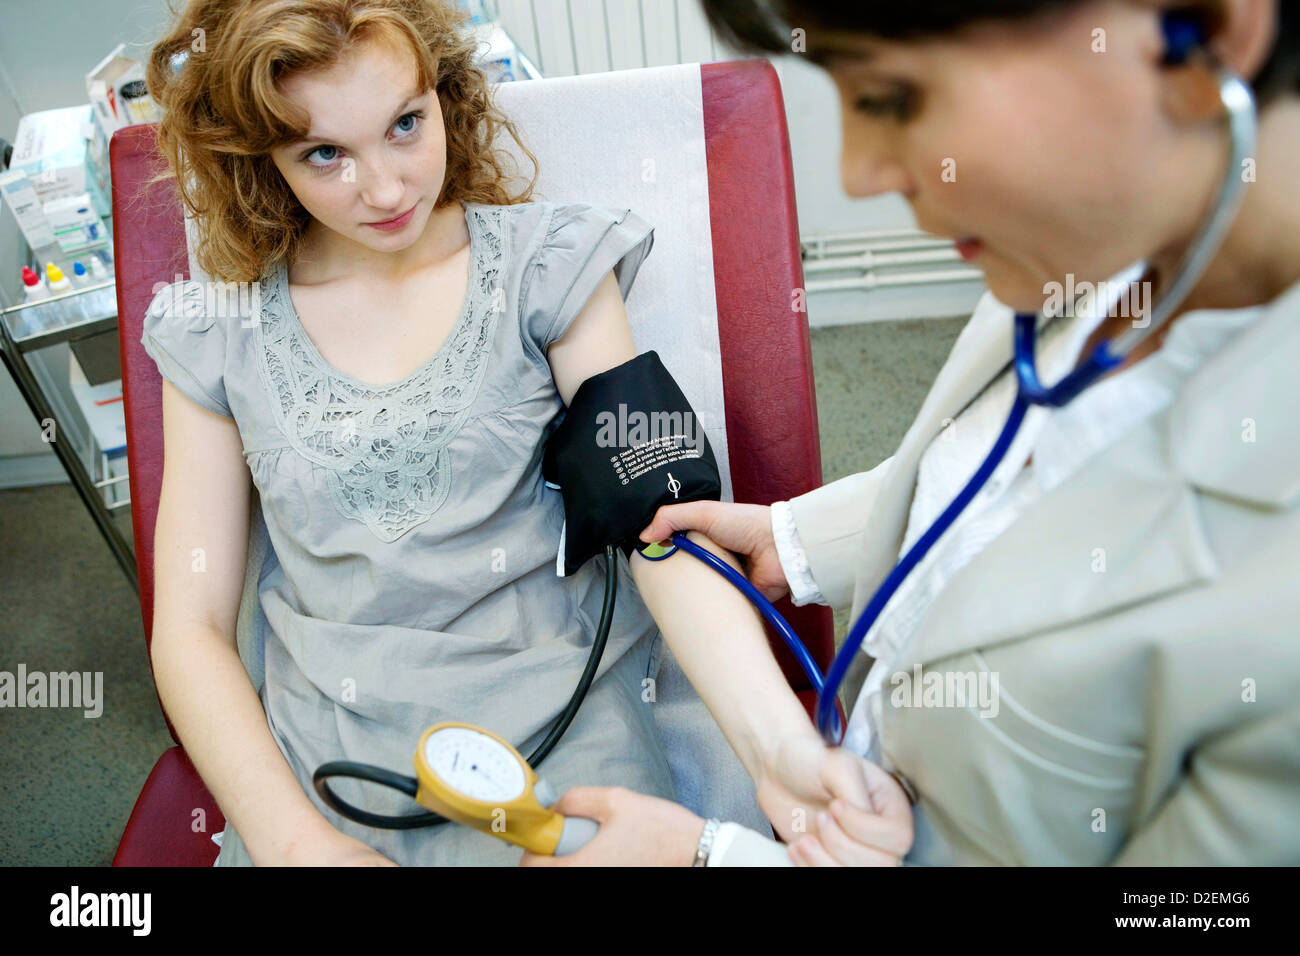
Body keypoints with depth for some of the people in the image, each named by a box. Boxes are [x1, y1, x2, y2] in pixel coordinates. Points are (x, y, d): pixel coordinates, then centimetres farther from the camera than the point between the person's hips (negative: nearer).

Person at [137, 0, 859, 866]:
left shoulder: (548, 266, -1)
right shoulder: (216, 335, 2)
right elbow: (191, 630, 3)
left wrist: (776, 741, -25)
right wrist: (294, 838, -12)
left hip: (558, 727, -1)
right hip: (327, 756, 1)